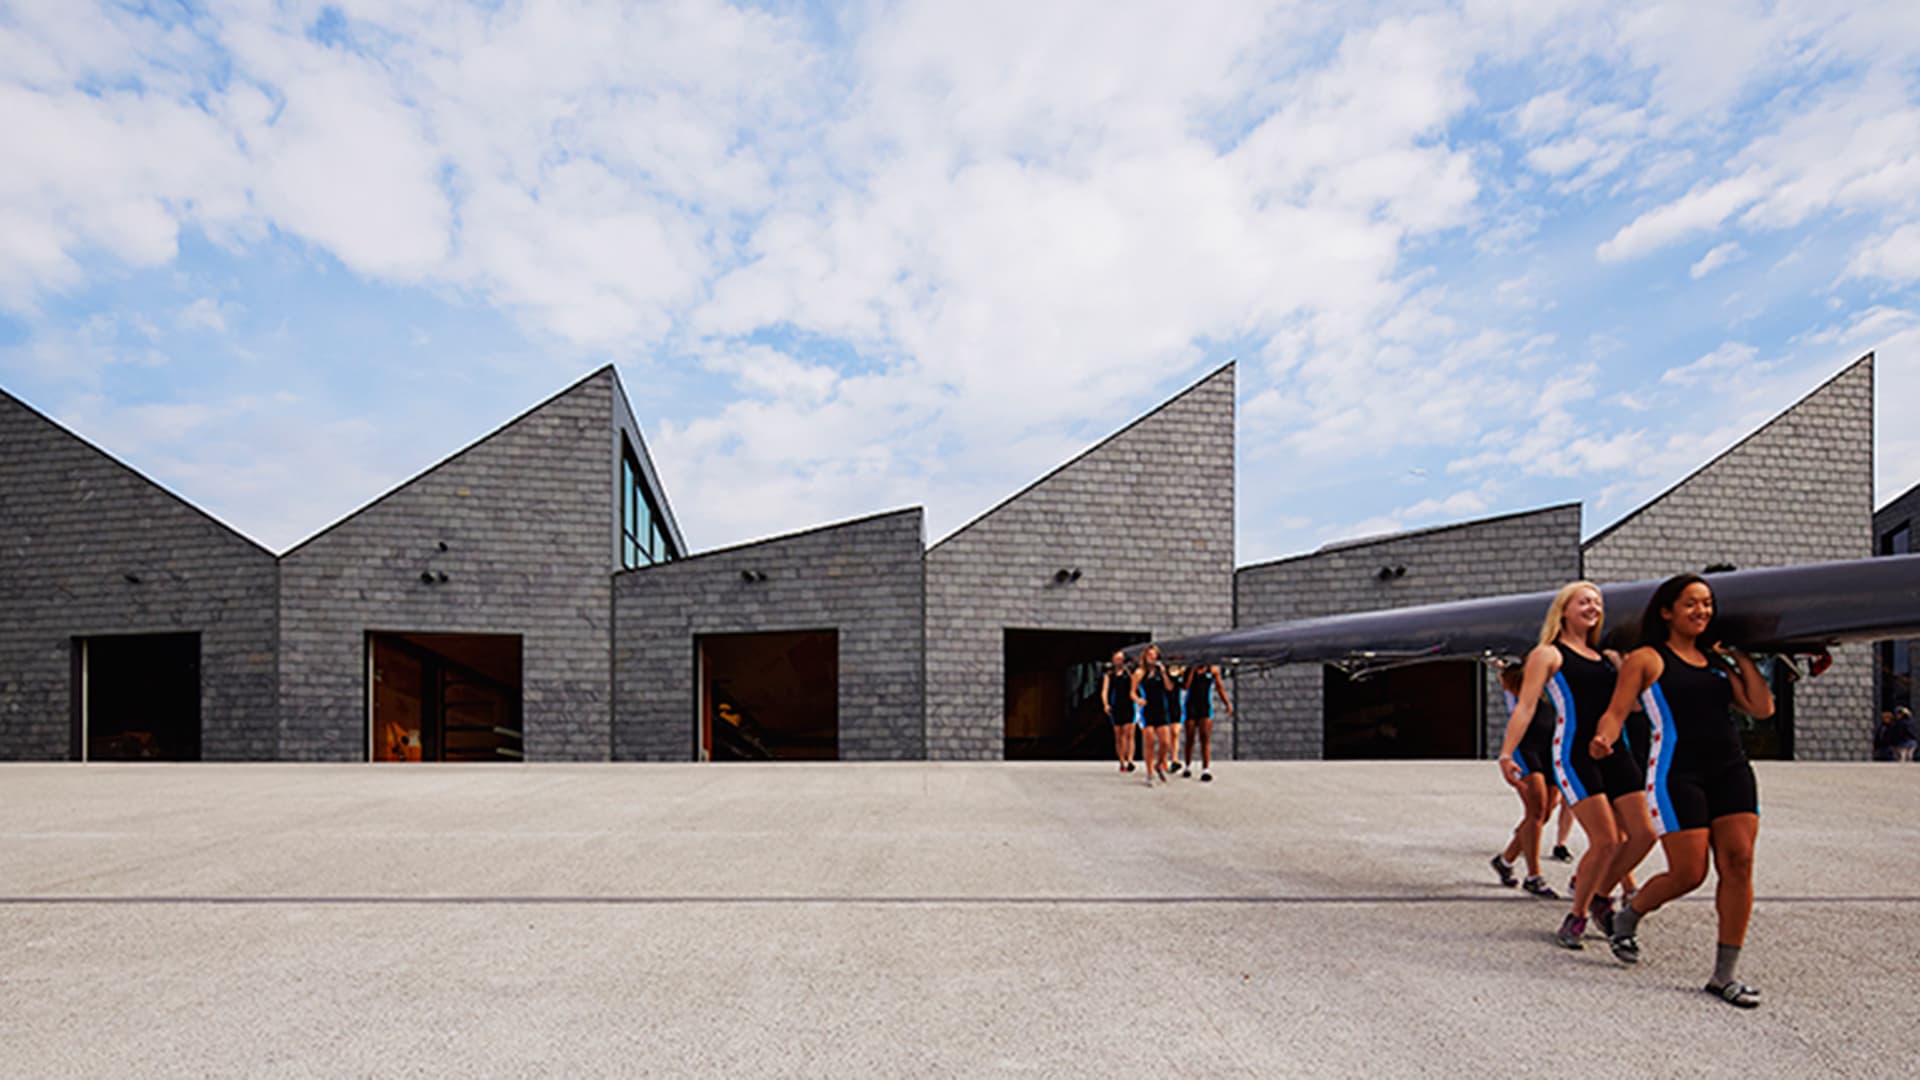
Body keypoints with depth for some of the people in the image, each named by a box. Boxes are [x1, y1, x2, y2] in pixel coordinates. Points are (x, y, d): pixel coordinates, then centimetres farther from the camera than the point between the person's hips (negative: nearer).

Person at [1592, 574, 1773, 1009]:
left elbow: (1762, 709, 11)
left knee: (1738, 863, -5)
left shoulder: (1717, 661, 18)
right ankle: (1629, 916, 23)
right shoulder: (1646, 659, 0)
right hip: (1677, 773, -6)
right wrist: (1602, 741, -27)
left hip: (1731, 769, 6)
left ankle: (1725, 974, 6)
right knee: (1689, 873, -7)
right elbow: (1616, 712, -7)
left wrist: (1743, 659, 11)